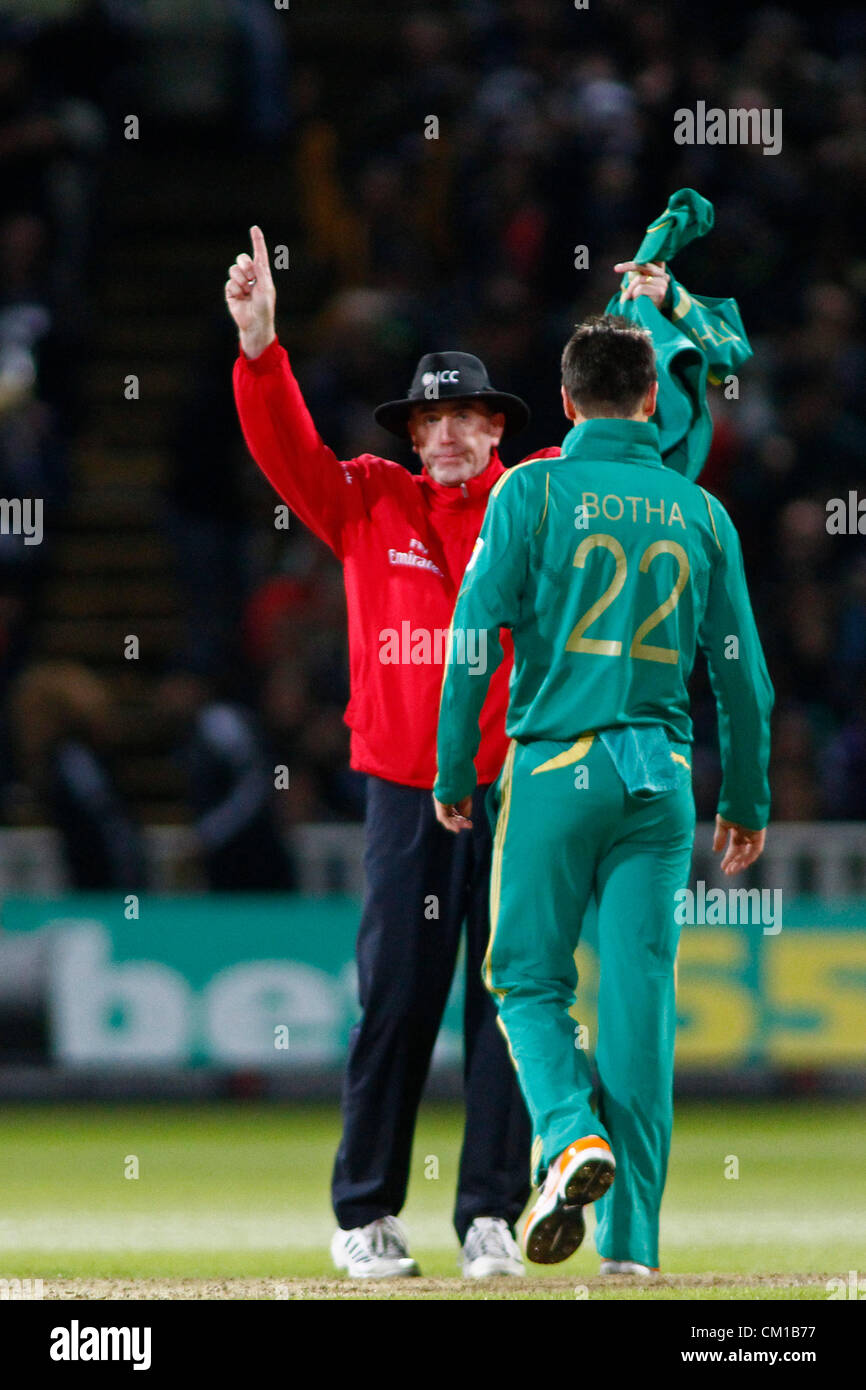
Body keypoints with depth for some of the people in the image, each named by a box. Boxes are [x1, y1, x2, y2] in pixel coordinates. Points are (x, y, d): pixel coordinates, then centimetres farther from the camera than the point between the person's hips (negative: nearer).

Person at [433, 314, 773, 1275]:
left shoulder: (532, 492, -1)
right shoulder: (699, 511, 8)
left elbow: (474, 637, -6)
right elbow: (741, 671, 10)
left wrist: (452, 775, 2)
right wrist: (746, 802, 19)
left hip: (555, 767, -3)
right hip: (661, 776, 3)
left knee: (528, 977, 8)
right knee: (640, 998, 3)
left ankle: (571, 1136, -19)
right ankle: (632, 1239, 1)